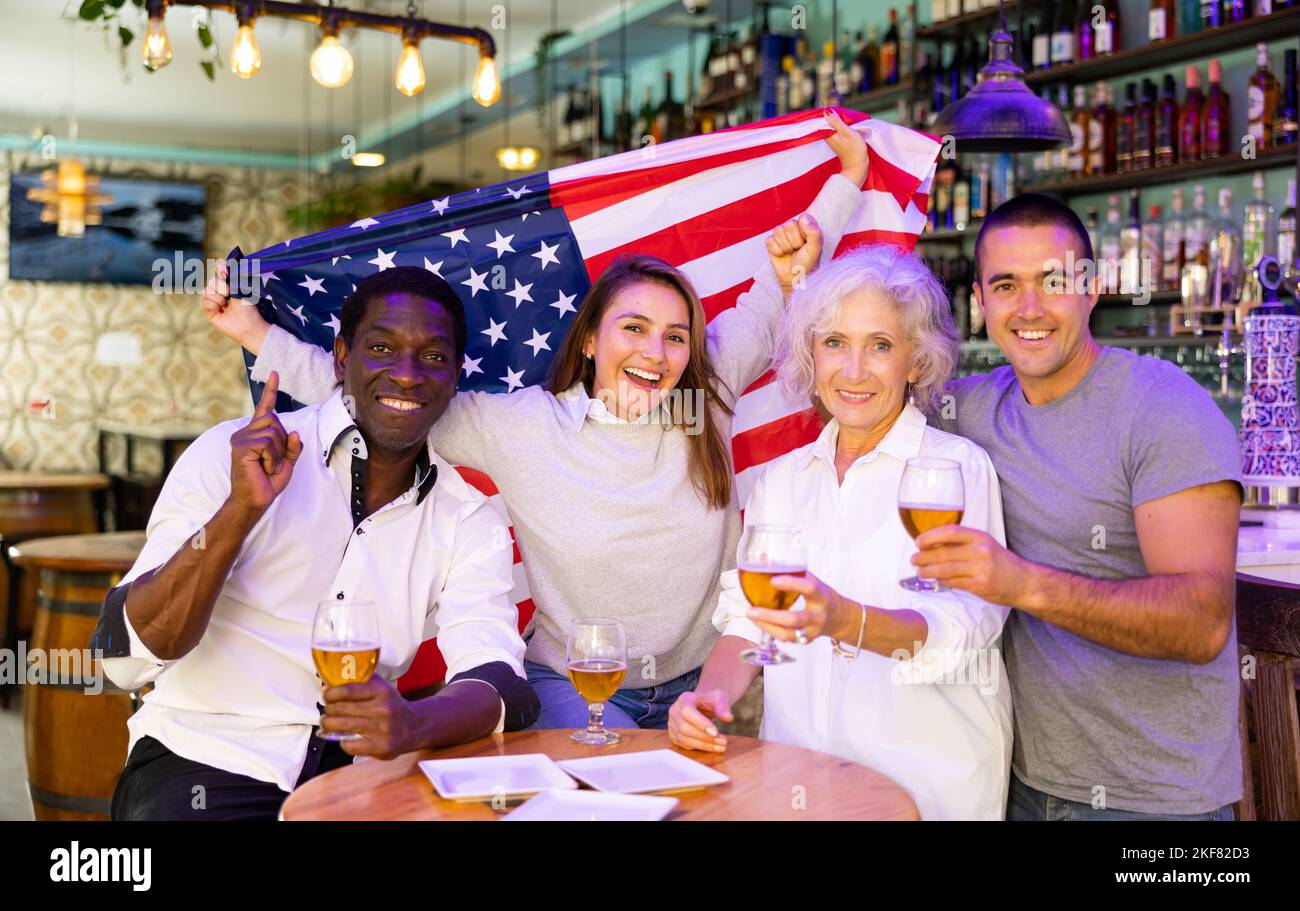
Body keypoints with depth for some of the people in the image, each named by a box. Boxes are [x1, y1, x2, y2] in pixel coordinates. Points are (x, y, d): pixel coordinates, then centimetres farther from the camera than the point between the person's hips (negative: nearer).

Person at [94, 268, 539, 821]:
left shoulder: (469, 521, 6)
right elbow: (125, 657, -10)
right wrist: (240, 511, -22)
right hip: (204, 766, -2)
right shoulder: (231, 456, -3)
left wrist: (416, 722, -31)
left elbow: (498, 682, -9)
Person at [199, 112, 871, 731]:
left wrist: (847, 177, 8)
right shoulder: (516, 427, -5)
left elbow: (776, 302, 9)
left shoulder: (706, 402, 0)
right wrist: (258, 334, -2)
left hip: (698, 685, 3)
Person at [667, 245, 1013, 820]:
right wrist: (711, 692, -9)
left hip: (929, 773, -3)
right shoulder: (781, 479, 14)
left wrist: (847, 621, -30)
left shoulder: (959, 466, -1)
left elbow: (965, 625, -13)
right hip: (797, 773, 3)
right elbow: (745, 622, 12)